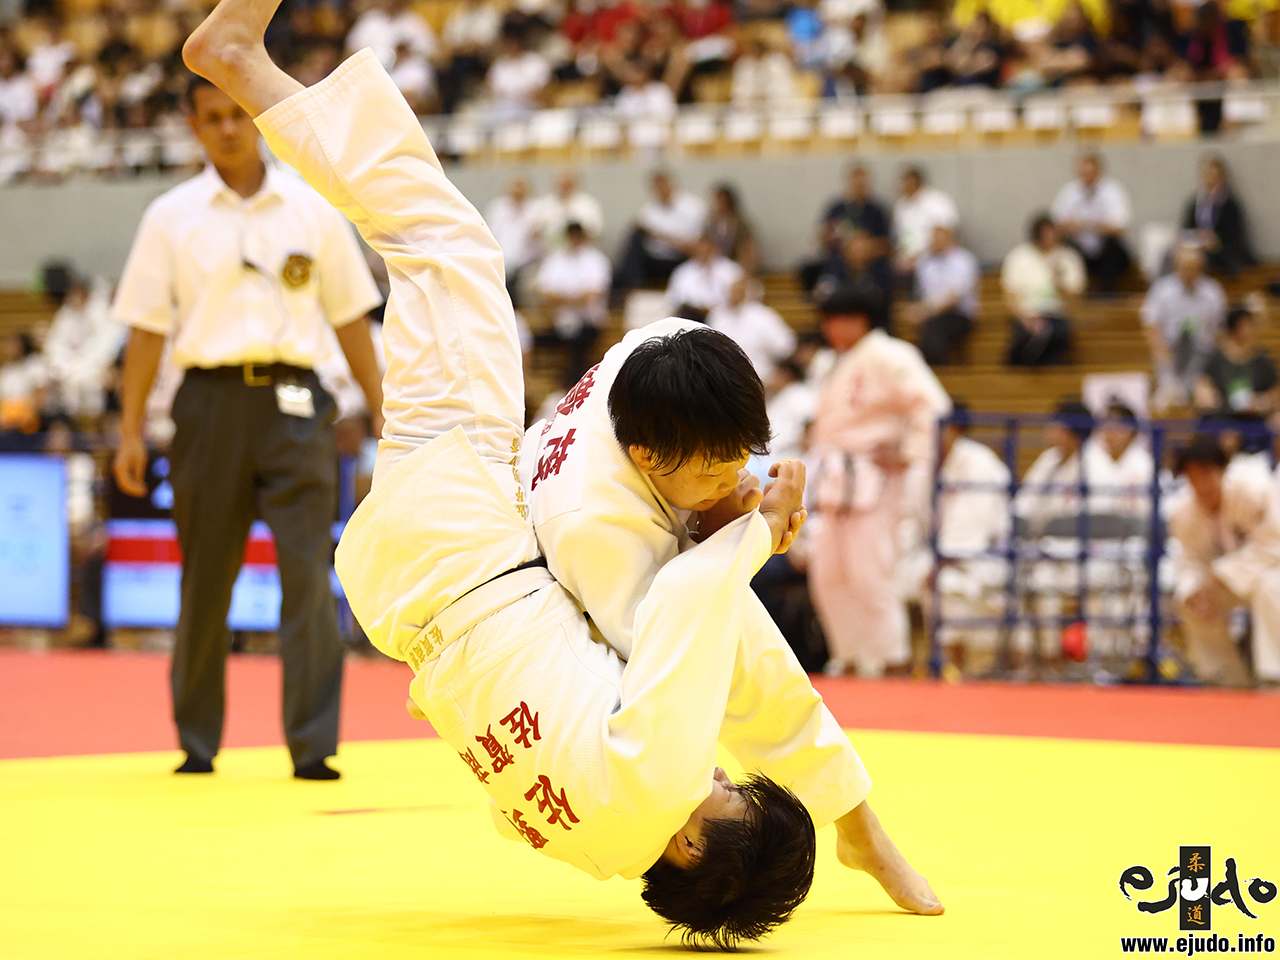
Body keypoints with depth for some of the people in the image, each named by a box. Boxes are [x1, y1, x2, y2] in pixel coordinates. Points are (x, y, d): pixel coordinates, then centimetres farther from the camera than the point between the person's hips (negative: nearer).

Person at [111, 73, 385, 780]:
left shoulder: (311, 210, 7)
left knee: (308, 575, -9)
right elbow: (146, 329, 5)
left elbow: (349, 317, 10)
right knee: (205, 584, 7)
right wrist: (130, 431, 0)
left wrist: (383, 410, 6)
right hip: (211, 403, 0)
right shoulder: (171, 218, 5)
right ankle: (197, 742, 21)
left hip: (292, 403, 0)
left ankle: (313, 747, -7)